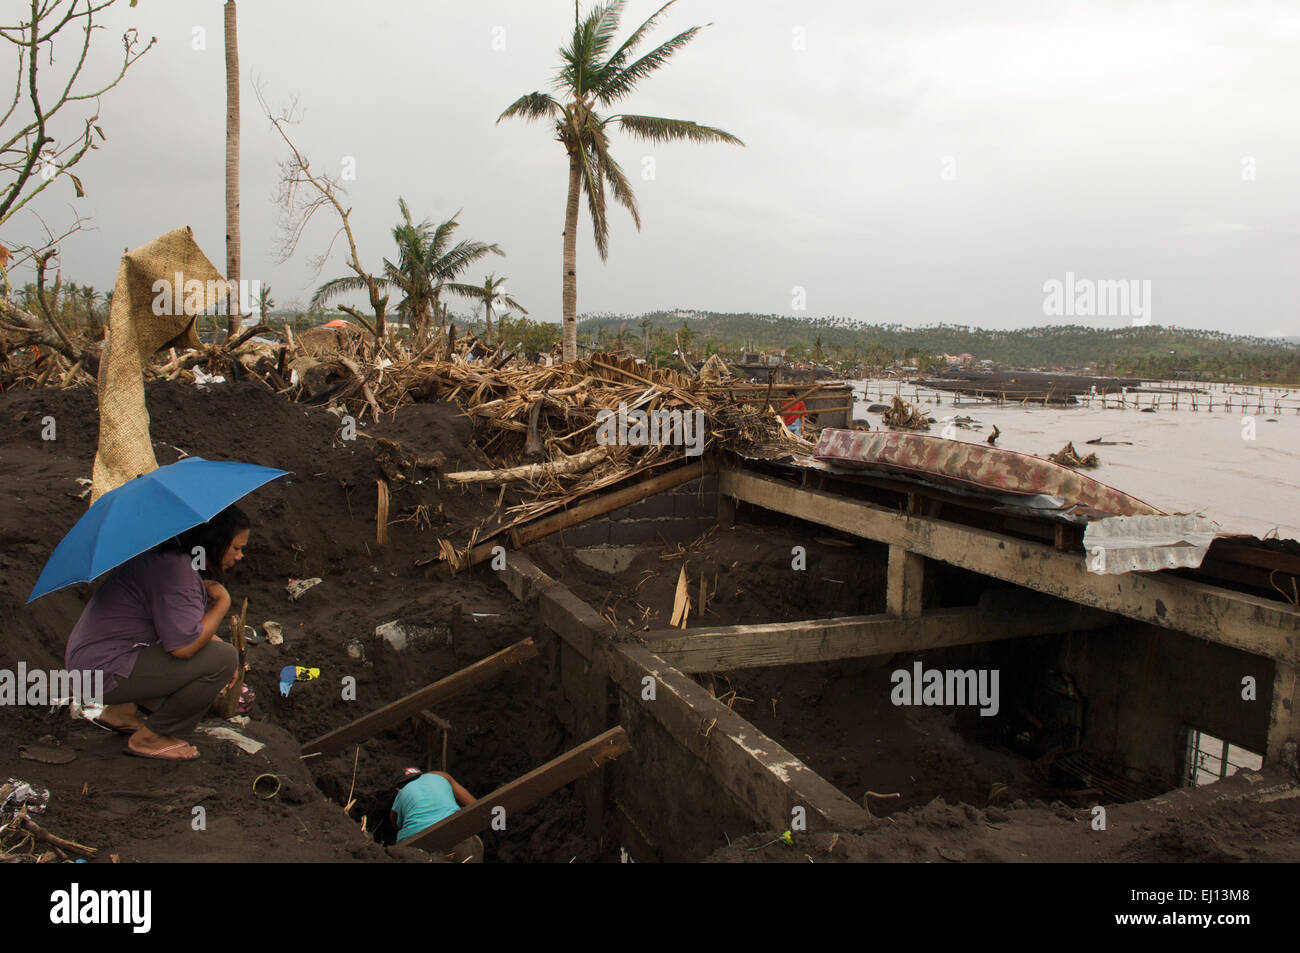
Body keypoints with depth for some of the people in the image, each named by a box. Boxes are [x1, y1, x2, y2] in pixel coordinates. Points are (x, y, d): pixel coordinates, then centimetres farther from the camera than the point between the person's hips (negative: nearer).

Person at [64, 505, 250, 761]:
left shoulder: (168, 552, 10)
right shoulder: (173, 568, -23)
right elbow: (184, 647, -30)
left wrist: (213, 639, 14)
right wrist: (223, 602, -17)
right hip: (104, 673, -11)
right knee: (222, 658, -20)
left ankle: (121, 710, 20)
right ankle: (149, 739, -3)